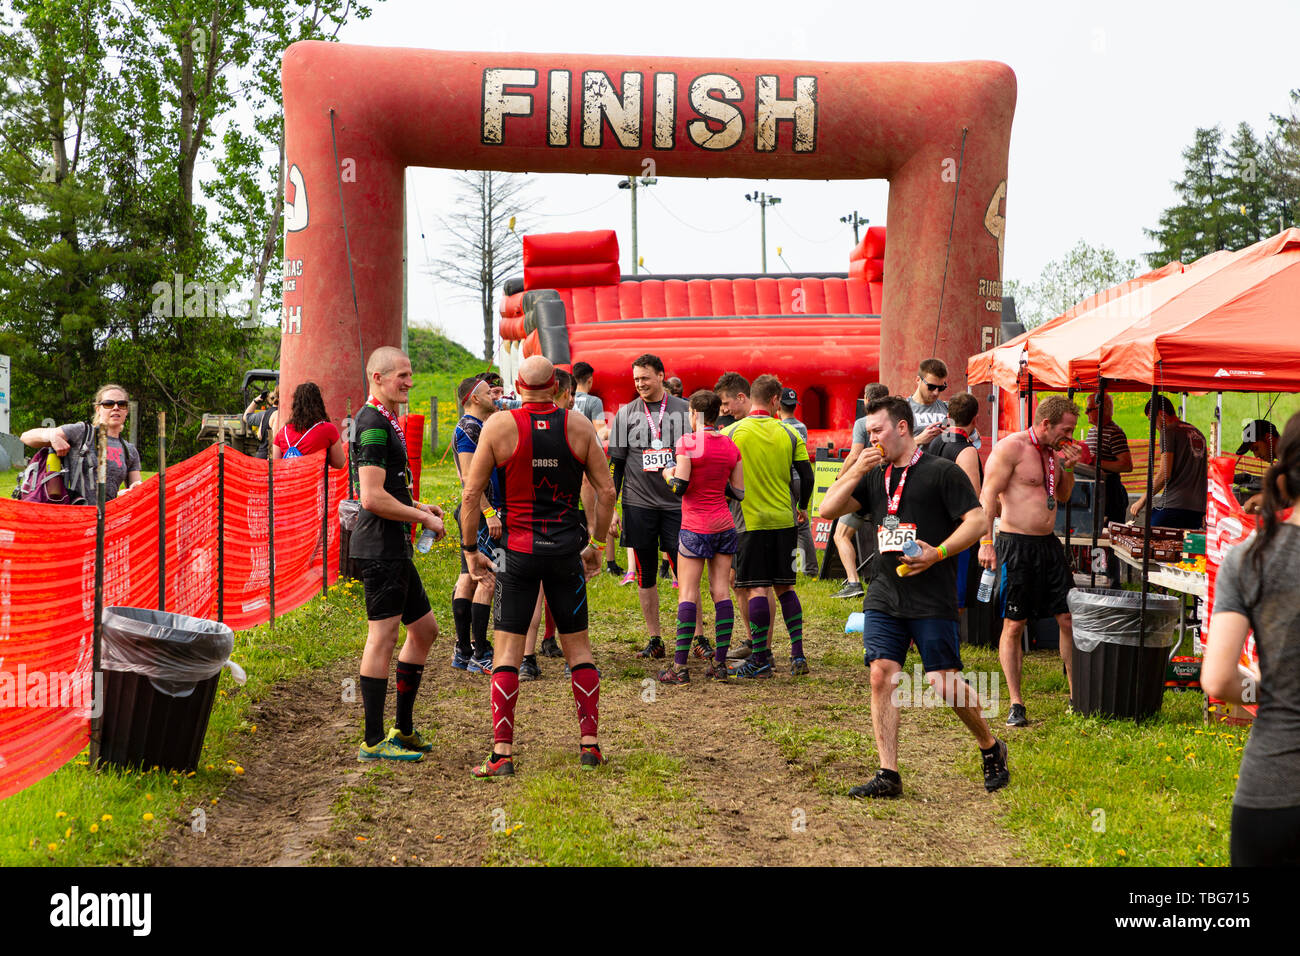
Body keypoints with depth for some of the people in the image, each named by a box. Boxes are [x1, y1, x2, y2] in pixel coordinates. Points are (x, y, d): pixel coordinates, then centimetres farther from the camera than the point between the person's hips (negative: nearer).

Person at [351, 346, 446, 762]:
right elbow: (372, 498, -22)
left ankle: (403, 728, 22)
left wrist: (418, 507, 15)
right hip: (380, 550, -11)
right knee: (383, 636, -7)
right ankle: (374, 741, -1)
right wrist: (423, 517, -13)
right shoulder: (373, 424, -15)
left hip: (395, 549, 11)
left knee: (424, 629, 15)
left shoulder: (385, 421, 19)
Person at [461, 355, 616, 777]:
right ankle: (589, 744, 12)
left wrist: (470, 549, 5)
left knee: (507, 650, 2)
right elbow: (606, 490, 1)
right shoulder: (579, 425, 0)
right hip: (566, 549, 2)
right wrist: (598, 544, 13)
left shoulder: (498, 426, -5)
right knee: (578, 646, 12)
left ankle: (502, 753, -4)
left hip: (518, 549, -2)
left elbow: (471, 495, -5)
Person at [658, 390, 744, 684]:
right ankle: (719, 664, 6)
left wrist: (668, 474, 6)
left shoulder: (688, 442, -10)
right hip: (724, 525, 5)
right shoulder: (730, 446, 5)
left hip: (695, 528, -5)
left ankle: (680, 667, -6)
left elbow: (680, 488, -15)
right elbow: (739, 492, 8)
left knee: (688, 594, -4)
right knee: (721, 593, 6)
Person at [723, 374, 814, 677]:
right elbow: (807, 475, 3)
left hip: (749, 521, -3)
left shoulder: (731, 433, -5)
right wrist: (802, 508, 21)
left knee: (756, 589, -1)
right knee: (785, 587, 12)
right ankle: (798, 654, 11)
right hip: (784, 521, 3)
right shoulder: (788, 434, 2)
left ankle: (761, 660, -2)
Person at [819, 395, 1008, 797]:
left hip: (933, 598, -5)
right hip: (884, 595, 5)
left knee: (944, 681, -4)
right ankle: (888, 774, -1)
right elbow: (828, 510, 11)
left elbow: (976, 520, -7)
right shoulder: (874, 477, 15)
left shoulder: (942, 471, -2)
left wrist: (939, 553, -19)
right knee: (881, 674, -5)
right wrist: (857, 471, -1)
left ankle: (991, 748, 21)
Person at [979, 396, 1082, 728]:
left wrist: (1068, 467, 6)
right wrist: (986, 541, -21)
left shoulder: (1053, 451, 13)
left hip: (1049, 544, 7)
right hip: (1016, 545, -7)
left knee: (1068, 618, 4)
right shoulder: (1010, 448, -10)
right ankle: (1016, 704, 5)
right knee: (1013, 625, -2)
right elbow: (988, 496, -14)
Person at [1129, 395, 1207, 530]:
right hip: (1197, 508, 8)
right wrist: (1202, 513, 25)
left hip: (1173, 506, -8)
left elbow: (1164, 474, -11)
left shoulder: (1169, 431, -4)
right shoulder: (1197, 433, 19)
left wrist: (1142, 501, -3)